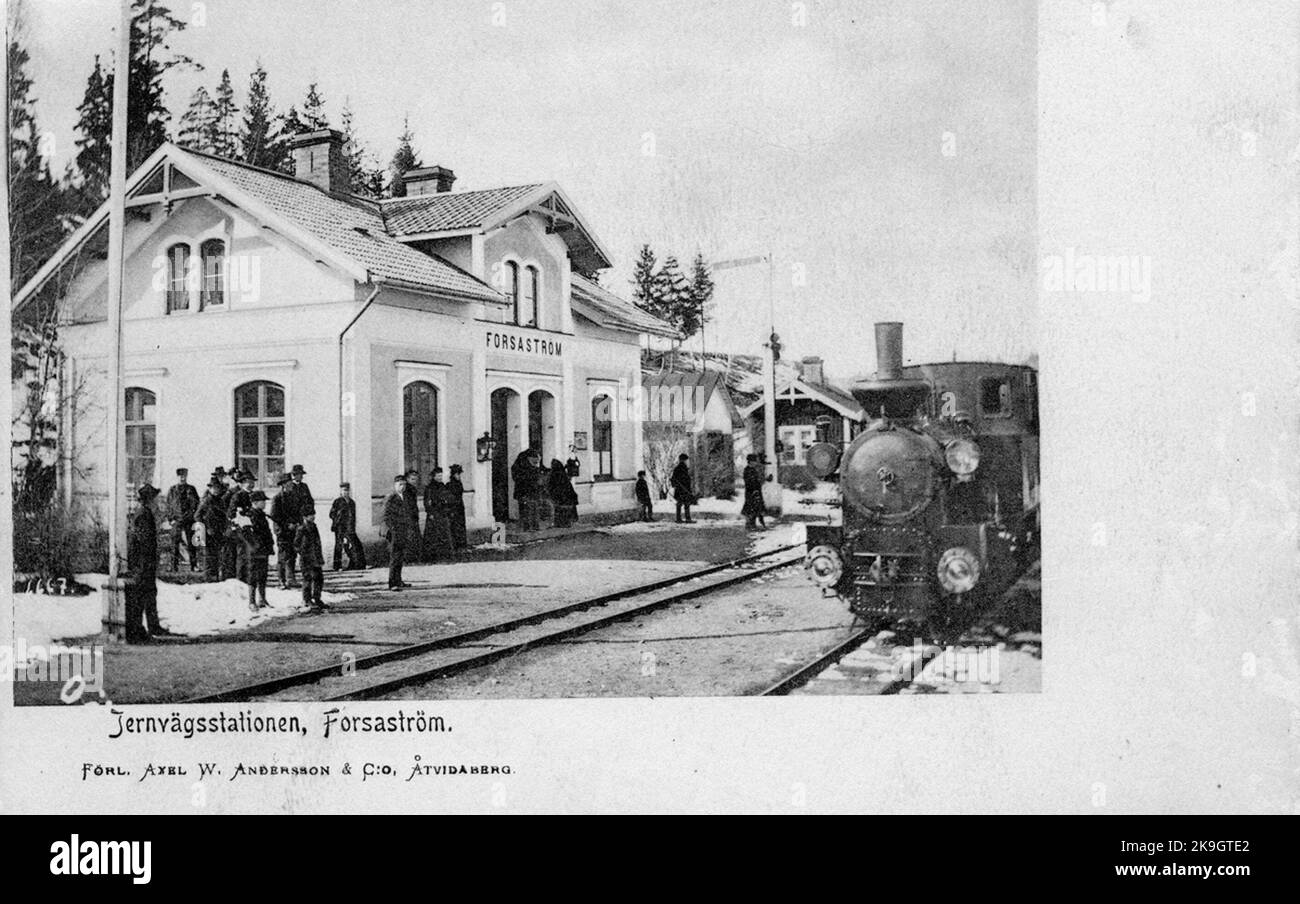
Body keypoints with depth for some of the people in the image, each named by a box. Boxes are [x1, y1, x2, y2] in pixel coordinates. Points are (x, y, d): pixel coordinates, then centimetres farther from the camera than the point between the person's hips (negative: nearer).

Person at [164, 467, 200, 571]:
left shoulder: (191, 489, 8)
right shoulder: (172, 490, 6)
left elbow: (197, 504, 10)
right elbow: (168, 505, 8)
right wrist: (171, 519, -1)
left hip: (189, 520, 0)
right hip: (176, 520, 0)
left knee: (191, 543, 1)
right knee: (175, 544, -1)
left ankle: (194, 566, 4)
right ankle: (174, 566, 4)